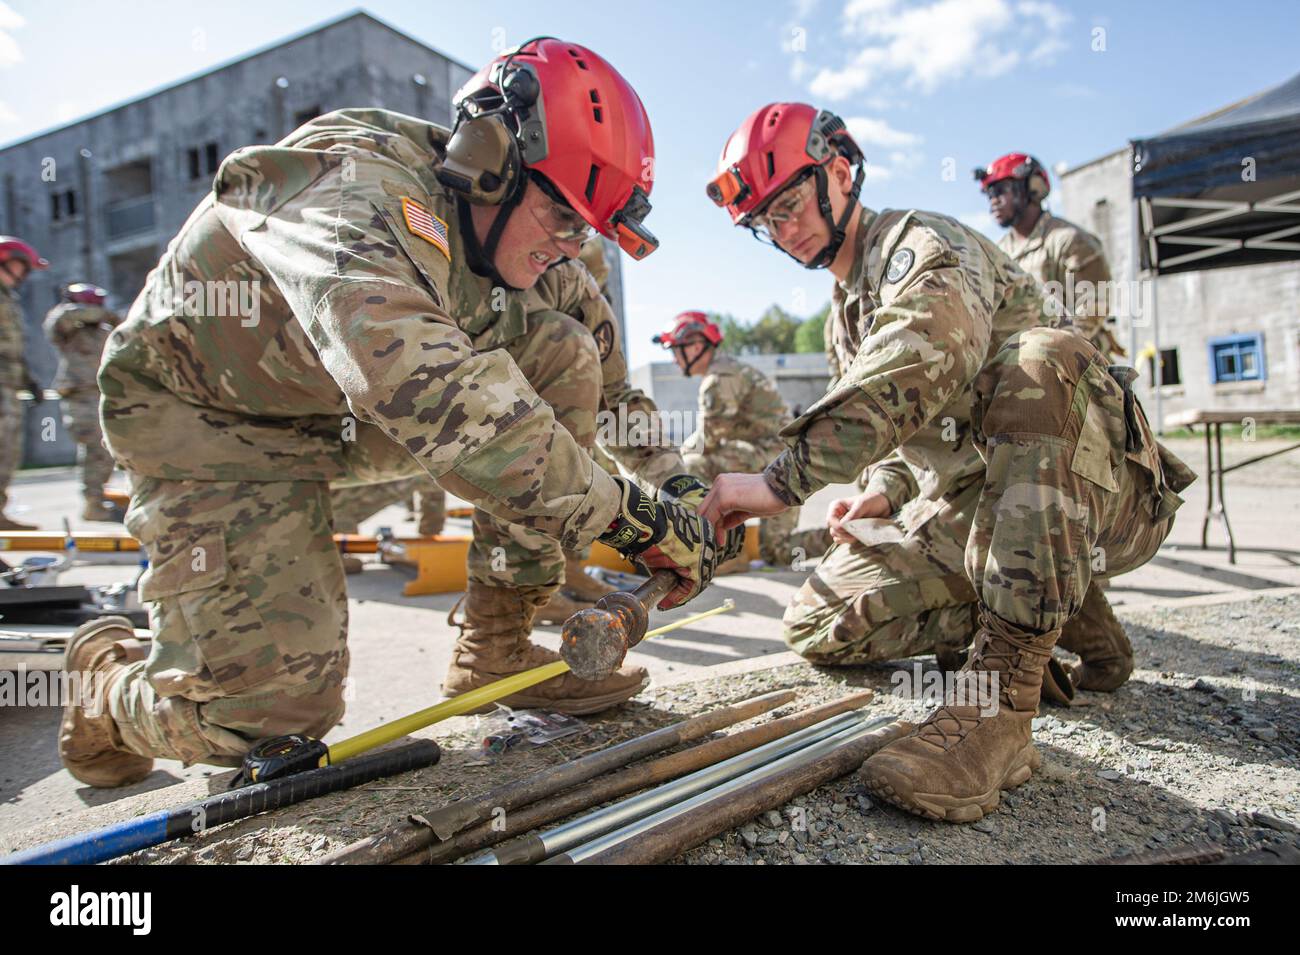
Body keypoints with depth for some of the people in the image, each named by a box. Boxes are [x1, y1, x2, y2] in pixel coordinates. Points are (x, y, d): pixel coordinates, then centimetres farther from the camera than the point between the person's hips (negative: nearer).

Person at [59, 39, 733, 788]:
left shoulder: (499, 218, -6)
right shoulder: (358, 199, -31)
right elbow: (424, 388, -49)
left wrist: (671, 489, -5)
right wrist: (631, 515, -46)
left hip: (341, 415, 7)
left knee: (564, 352, -13)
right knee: (273, 713, -19)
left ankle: (496, 647, -7)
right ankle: (111, 674, 18)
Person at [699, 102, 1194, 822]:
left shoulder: (923, 245, -10)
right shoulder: (846, 312, 18)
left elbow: (917, 368, -35)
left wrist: (782, 480, -40)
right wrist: (885, 492, 2)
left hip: (1099, 491, -7)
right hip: (964, 507, 8)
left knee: (1039, 357, -39)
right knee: (821, 628, -7)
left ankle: (1000, 705, -41)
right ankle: (1054, 607, 6)